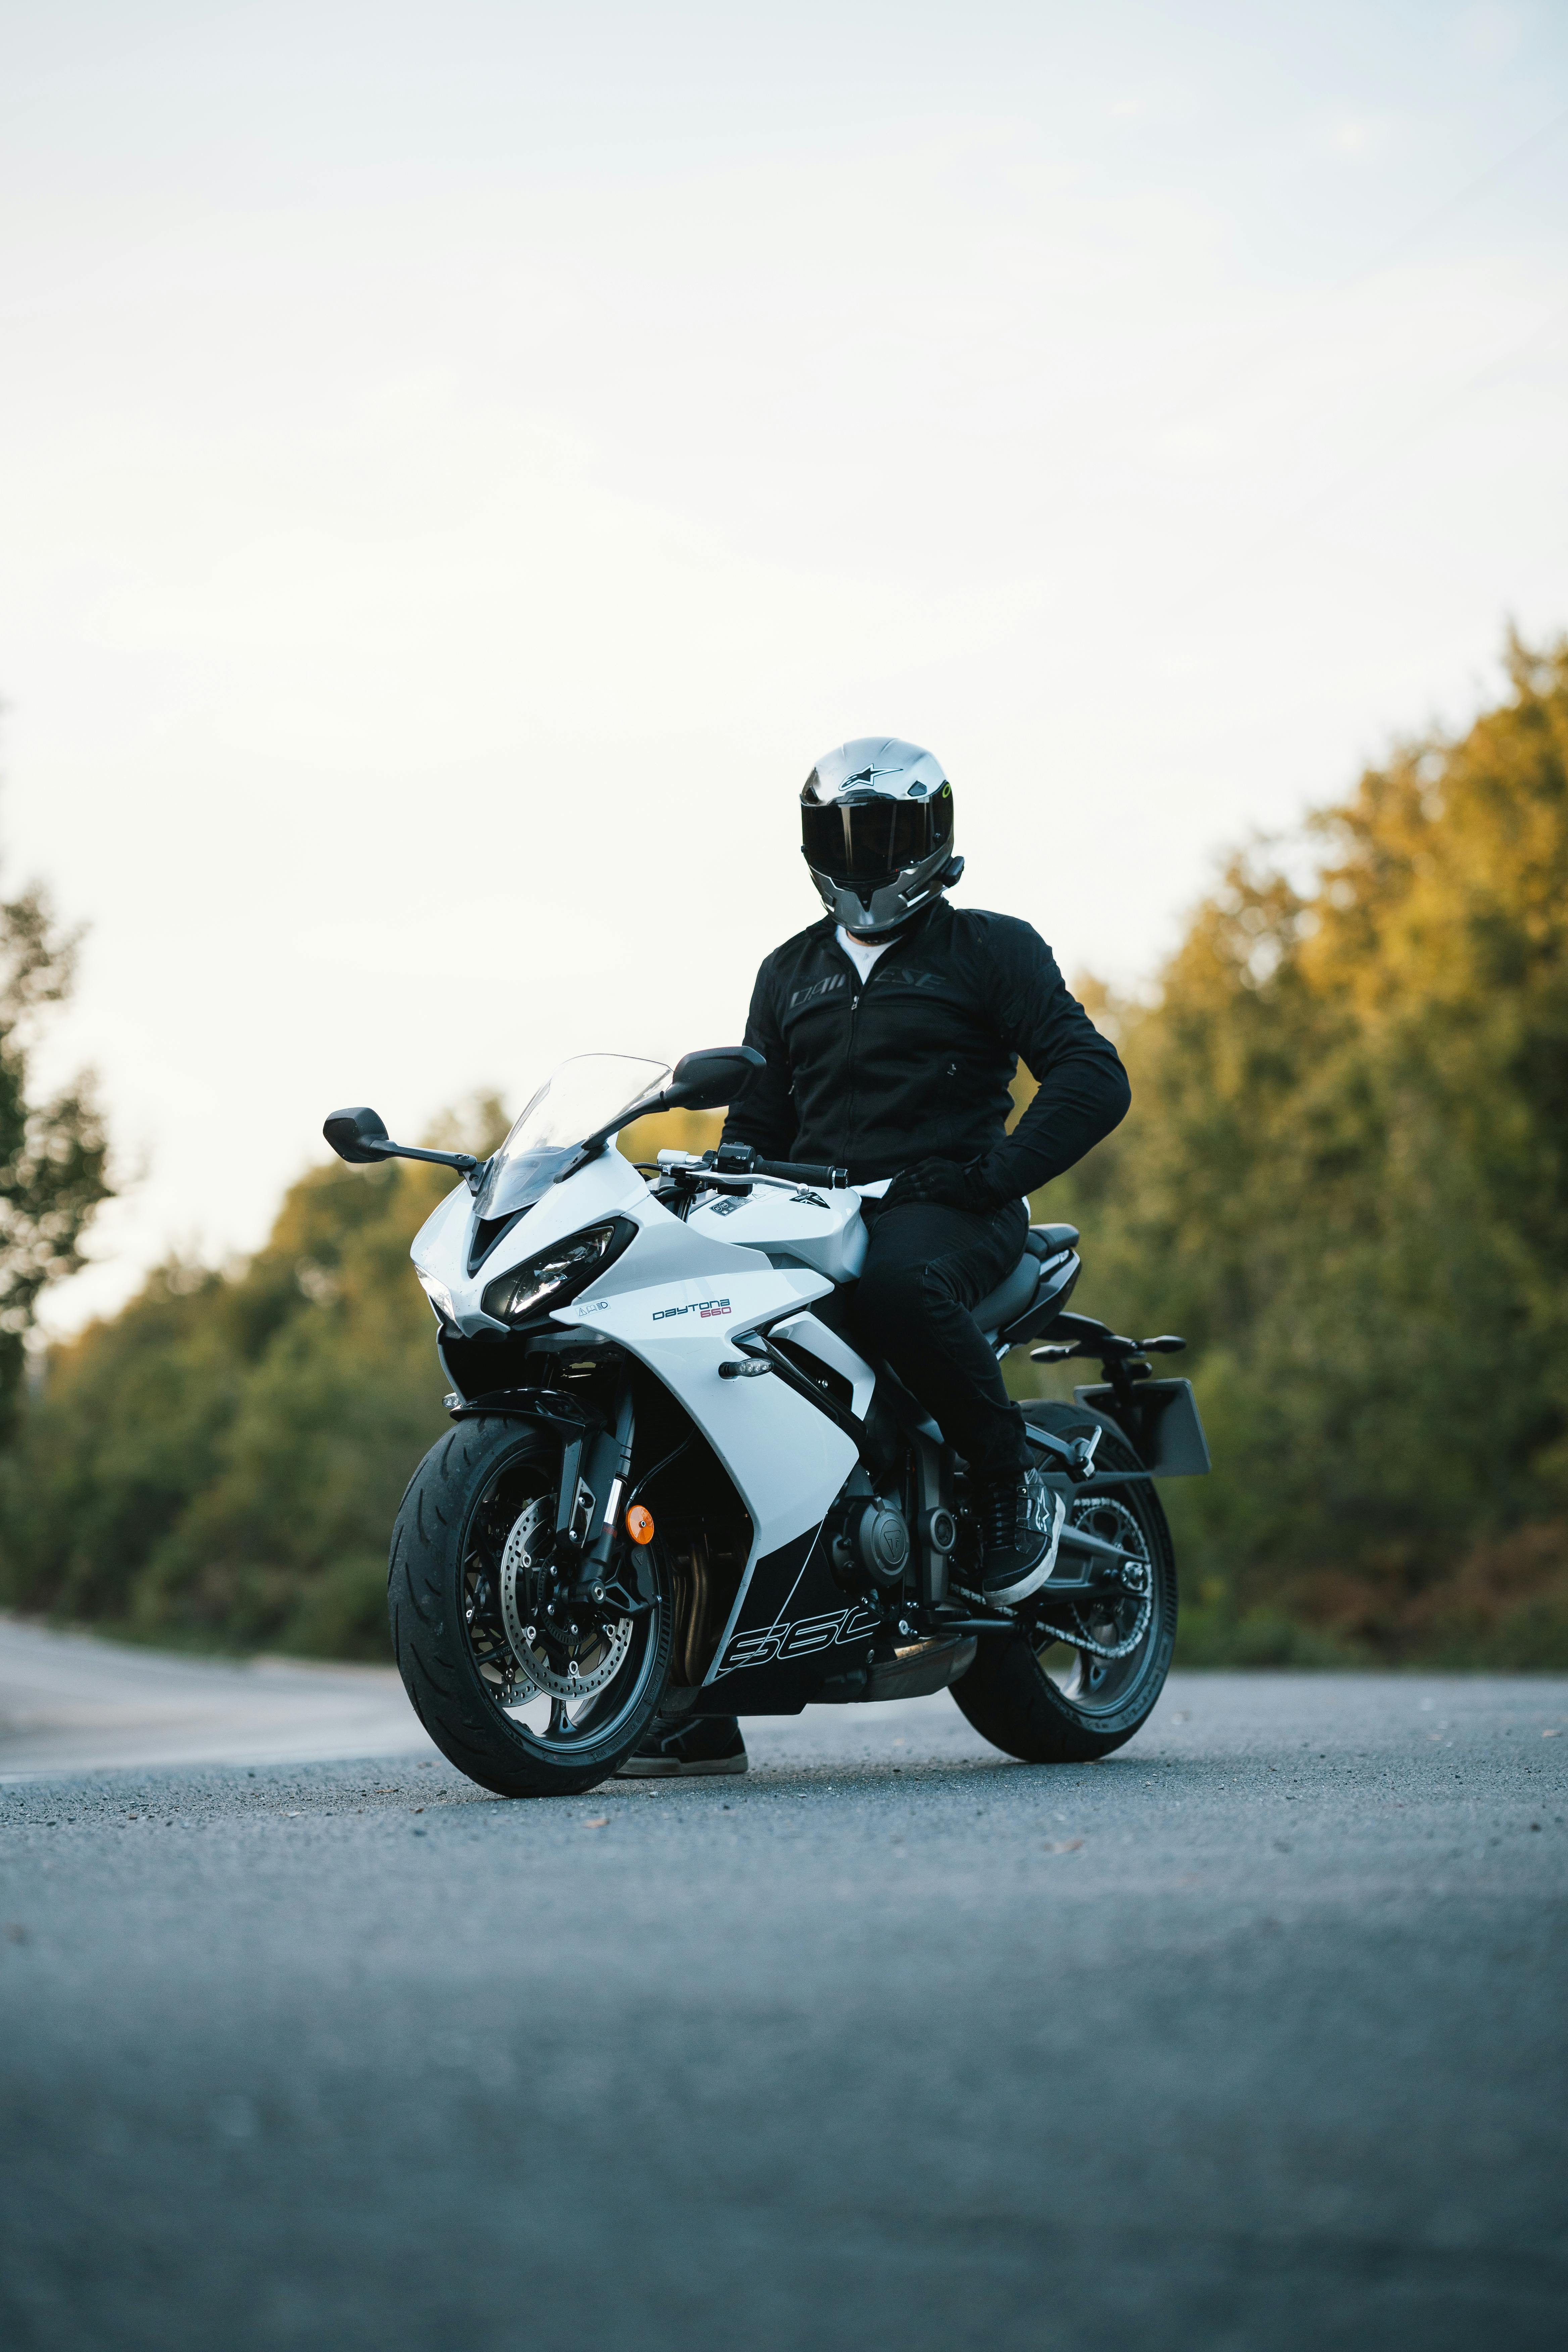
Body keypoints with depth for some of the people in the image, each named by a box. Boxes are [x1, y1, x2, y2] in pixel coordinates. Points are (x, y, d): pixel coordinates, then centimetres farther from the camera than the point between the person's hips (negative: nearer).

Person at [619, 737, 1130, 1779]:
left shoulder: (991, 948, 8)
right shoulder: (790, 974, 24)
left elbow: (1094, 1078, -4)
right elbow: (758, 1123, 26)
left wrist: (989, 1175, -16)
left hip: (947, 1212, -5)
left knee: (899, 1283, -42)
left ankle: (1016, 1478, -15)